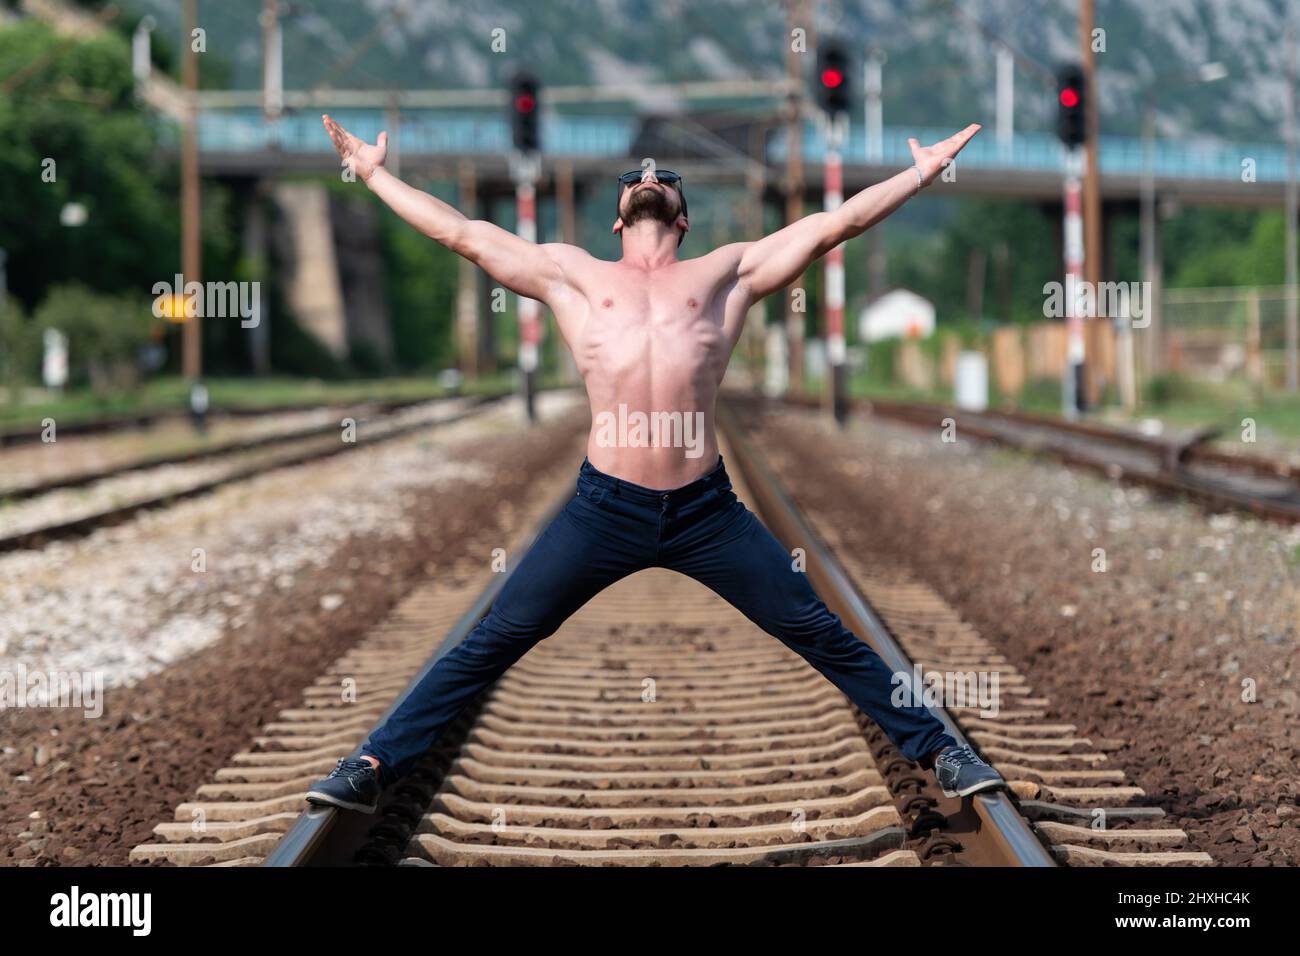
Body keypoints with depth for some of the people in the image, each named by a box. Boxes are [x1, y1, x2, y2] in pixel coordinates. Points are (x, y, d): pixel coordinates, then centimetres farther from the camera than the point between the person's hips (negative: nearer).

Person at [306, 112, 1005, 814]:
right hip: (605, 509, 0)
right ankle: (373, 767, 8)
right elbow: (461, 232, 19)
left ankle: (938, 752, 12)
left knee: (823, 635, 3)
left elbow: (834, 224, 17)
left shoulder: (728, 273, 16)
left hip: (706, 510, 0)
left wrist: (923, 173, 18)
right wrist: (374, 174, 21)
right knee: (493, 643, 1)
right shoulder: (572, 276, 17)